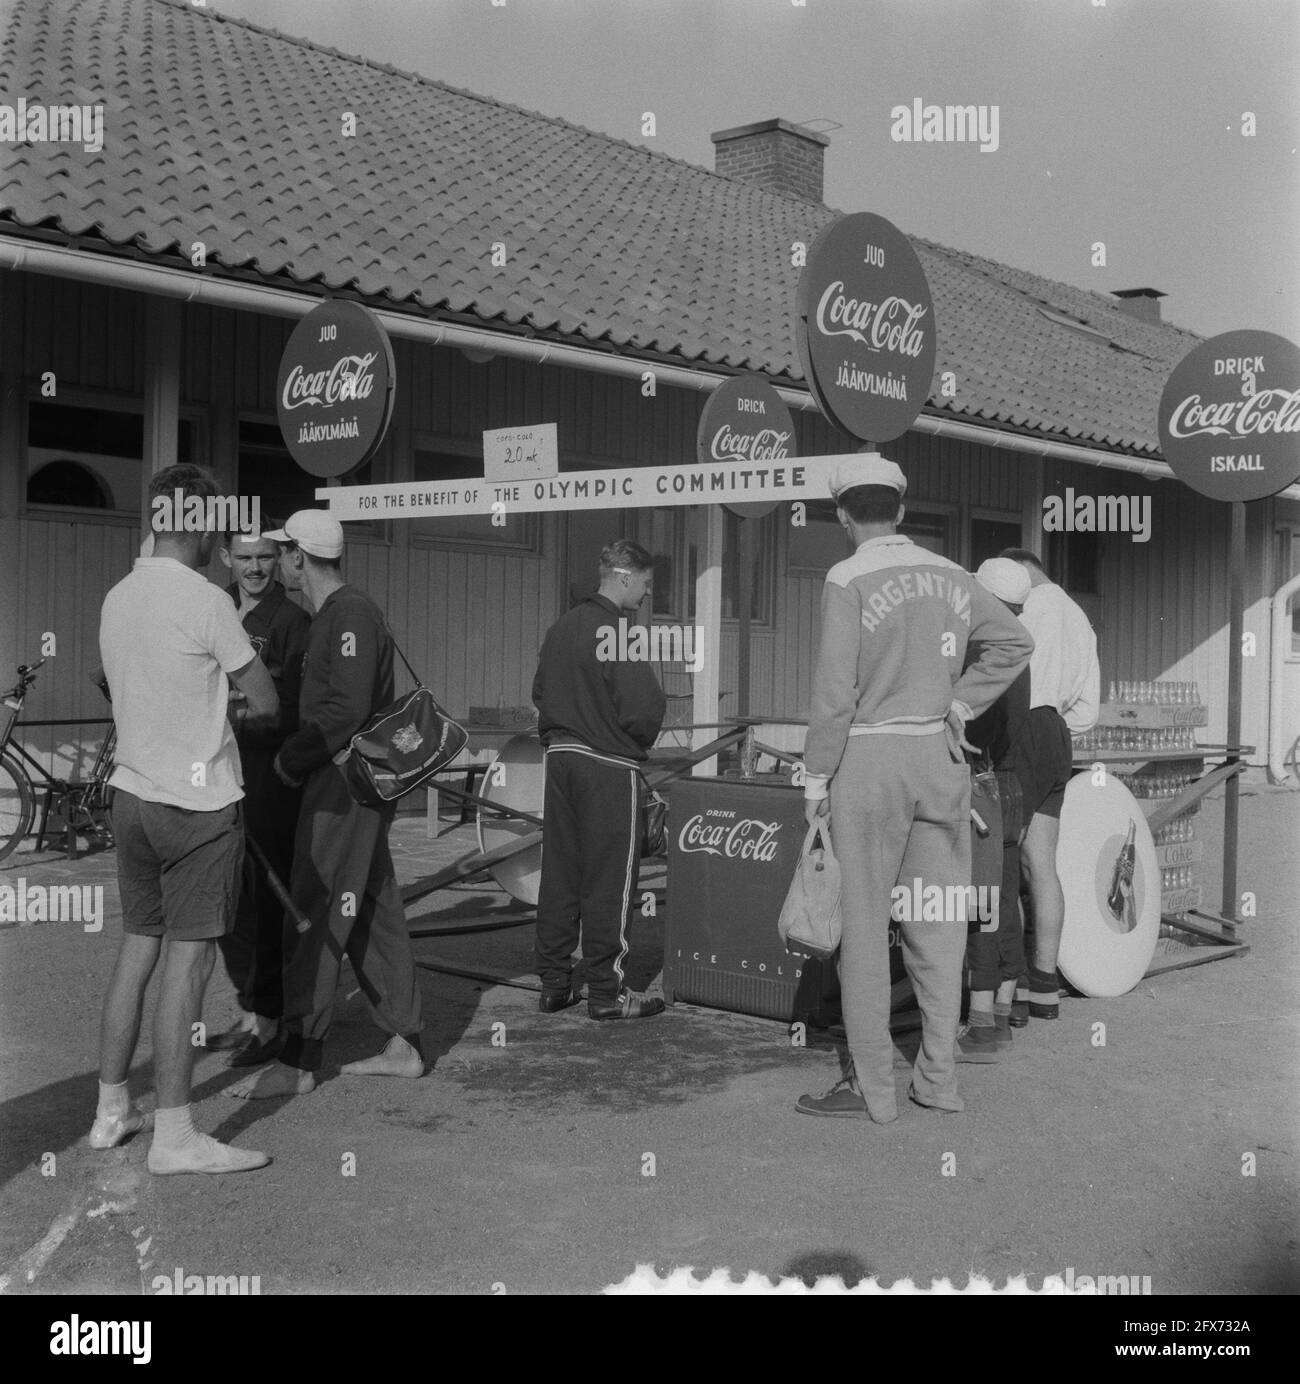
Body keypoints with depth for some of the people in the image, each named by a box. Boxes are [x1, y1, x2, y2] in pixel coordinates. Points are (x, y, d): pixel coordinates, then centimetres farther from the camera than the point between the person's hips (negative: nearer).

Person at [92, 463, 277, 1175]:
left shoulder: (116, 598, 8)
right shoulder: (206, 601, -14)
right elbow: (266, 703, -7)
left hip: (132, 791, 8)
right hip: (198, 802, -8)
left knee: (137, 947, 15)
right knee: (188, 958, -3)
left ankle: (111, 1110, 24)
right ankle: (173, 1135, 1)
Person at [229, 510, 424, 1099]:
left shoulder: (351, 613, -14)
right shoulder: (329, 615, 18)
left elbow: (348, 708, -23)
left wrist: (291, 758, -14)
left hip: (344, 783, -10)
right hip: (340, 780, 10)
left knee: (314, 920, -7)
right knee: (374, 914, 12)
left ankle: (297, 1063, -3)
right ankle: (403, 1045, 18)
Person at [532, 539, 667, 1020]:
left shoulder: (560, 627, 9)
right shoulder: (619, 630, -15)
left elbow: (539, 693, 15)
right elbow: (642, 709, -18)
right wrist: (642, 740, 1)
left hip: (559, 759, 8)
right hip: (610, 765, -7)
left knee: (558, 875, 12)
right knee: (609, 880, 1)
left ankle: (553, 984, 19)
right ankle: (607, 992, 7)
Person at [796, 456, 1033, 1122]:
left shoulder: (847, 579, -9)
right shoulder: (950, 575, 8)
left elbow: (835, 688, -12)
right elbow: (1014, 640, 7)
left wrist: (815, 776, -6)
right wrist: (960, 704, 7)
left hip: (869, 757, -5)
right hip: (940, 753, 6)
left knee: (864, 925, 2)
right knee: (937, 923, 10)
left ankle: (871, 1087, 7)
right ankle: (938, 1078, 17)